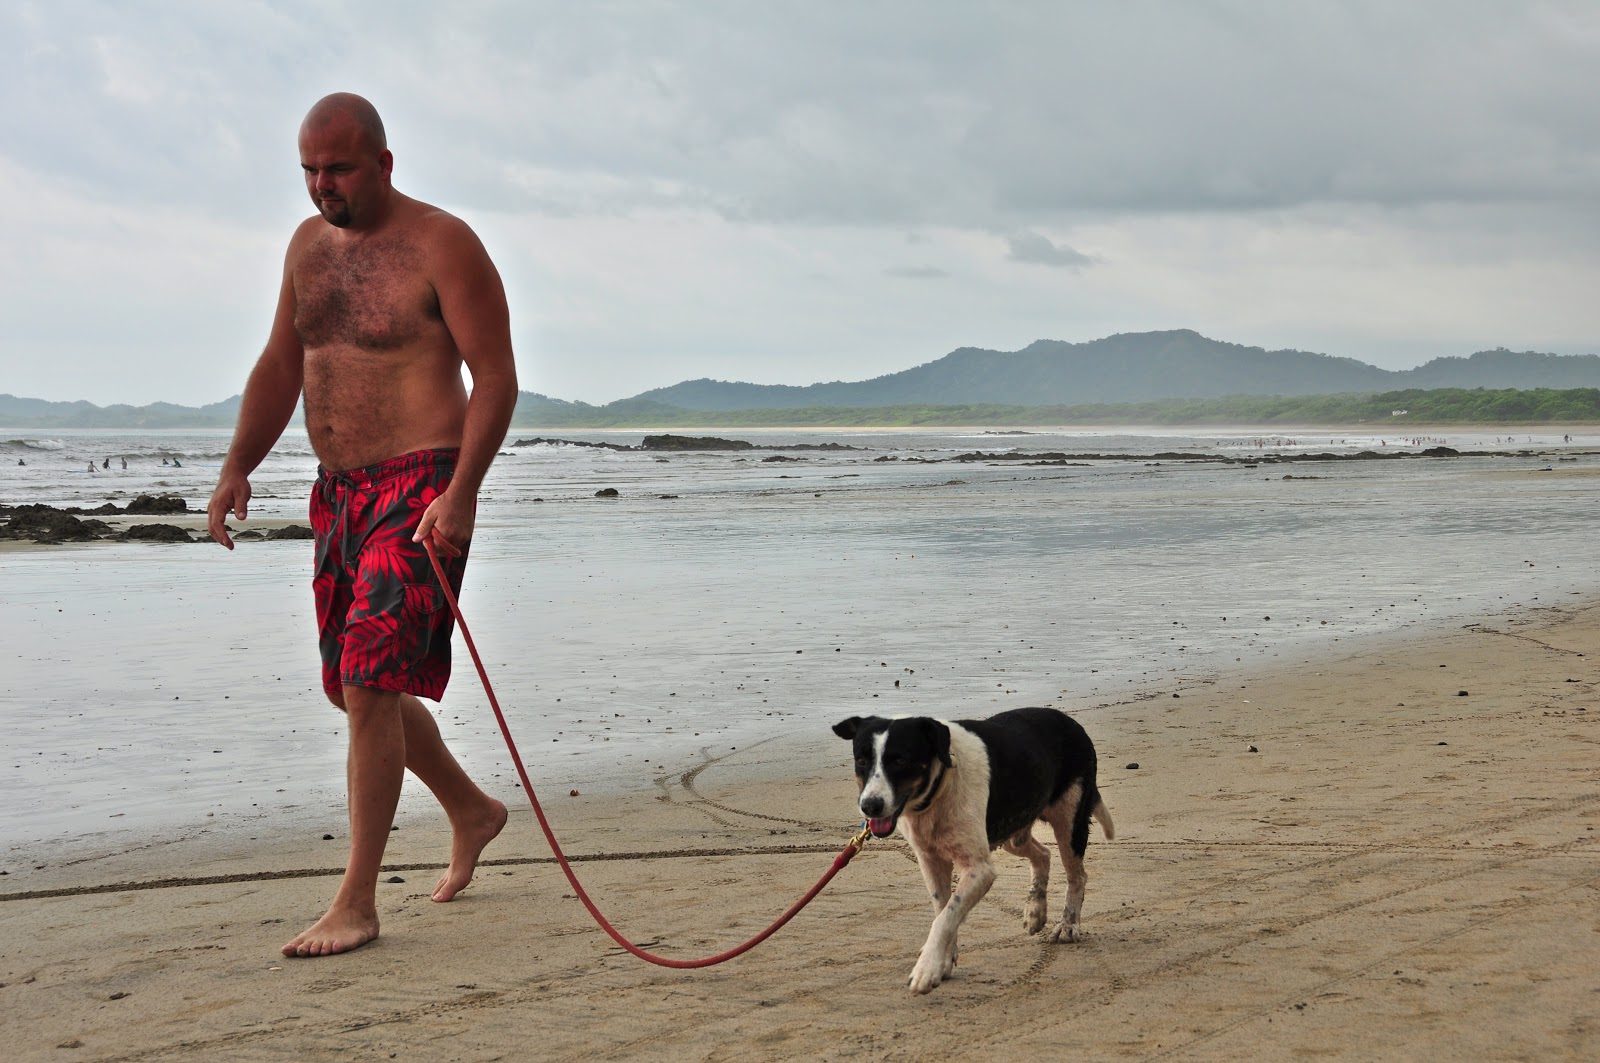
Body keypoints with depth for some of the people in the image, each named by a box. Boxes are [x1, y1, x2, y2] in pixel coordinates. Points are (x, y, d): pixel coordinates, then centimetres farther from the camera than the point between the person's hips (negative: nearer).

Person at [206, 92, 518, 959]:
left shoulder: (442, 246, -9)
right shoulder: (309, 245, 13)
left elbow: (496, 375, -13)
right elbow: (279, 366, 19)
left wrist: (462, 491, -23)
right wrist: (237, 467, 7)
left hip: (421, 489, -8)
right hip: (339, 491, 8)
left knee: (369, 685, -14)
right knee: (352, 686, 14)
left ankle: (356, 903, -8)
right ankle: (472, 812, 36)